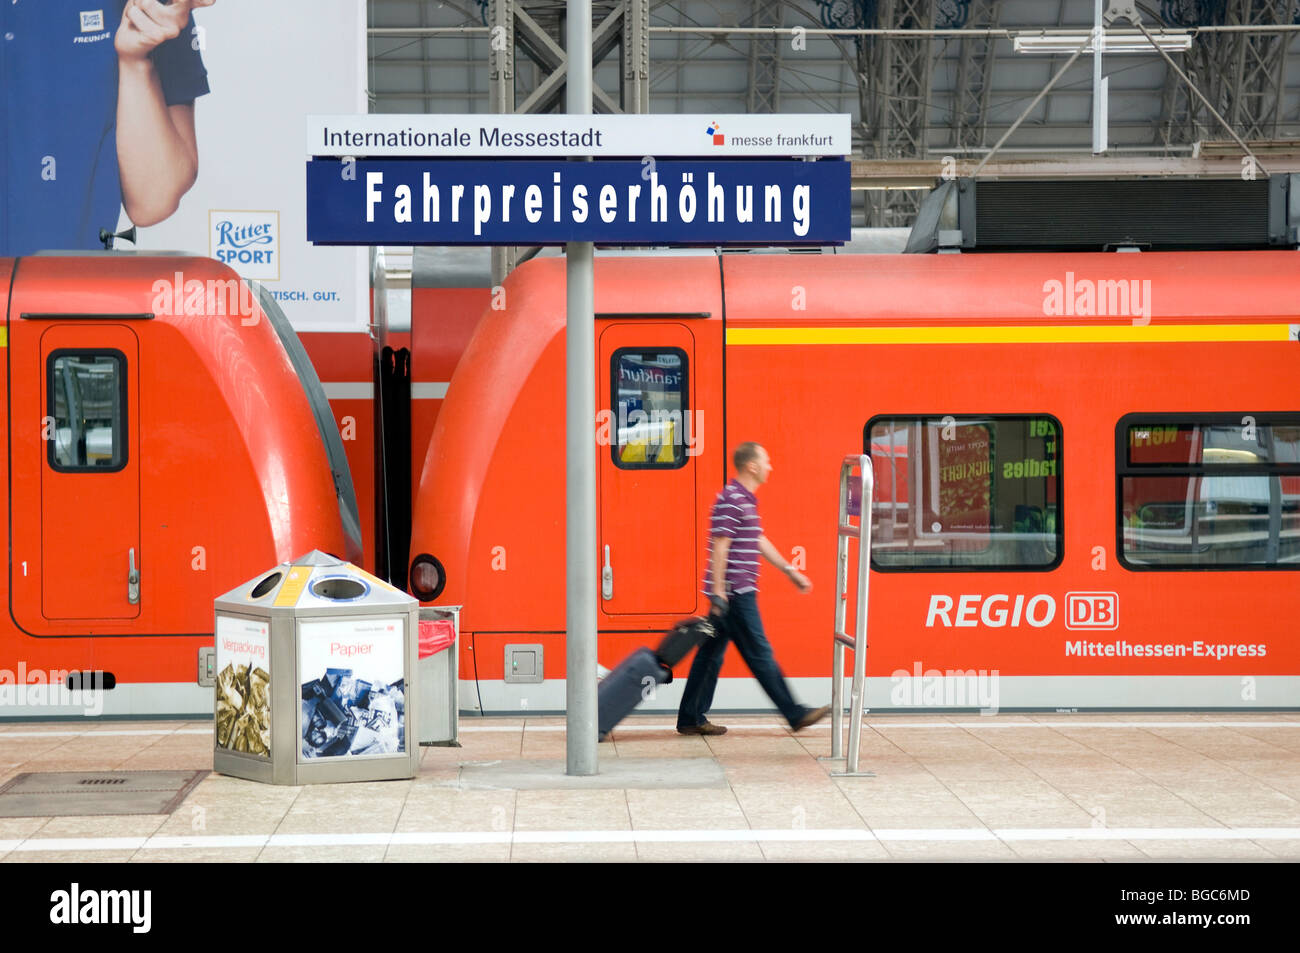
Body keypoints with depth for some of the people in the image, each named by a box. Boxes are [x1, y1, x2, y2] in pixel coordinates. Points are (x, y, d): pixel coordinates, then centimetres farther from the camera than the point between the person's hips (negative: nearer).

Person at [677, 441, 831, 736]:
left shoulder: (746, 500, 17)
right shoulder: (731, 500, -15)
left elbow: (759, 542, 25)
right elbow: (719, 547, -19)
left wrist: (791, 571, 26)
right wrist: (718, 592, -21)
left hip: (739, 593, 10)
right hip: (734, 593, -10)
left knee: (711, 655, 10)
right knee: (759, 654, -3)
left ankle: (691, 719, 13)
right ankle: (795, 714, 1)